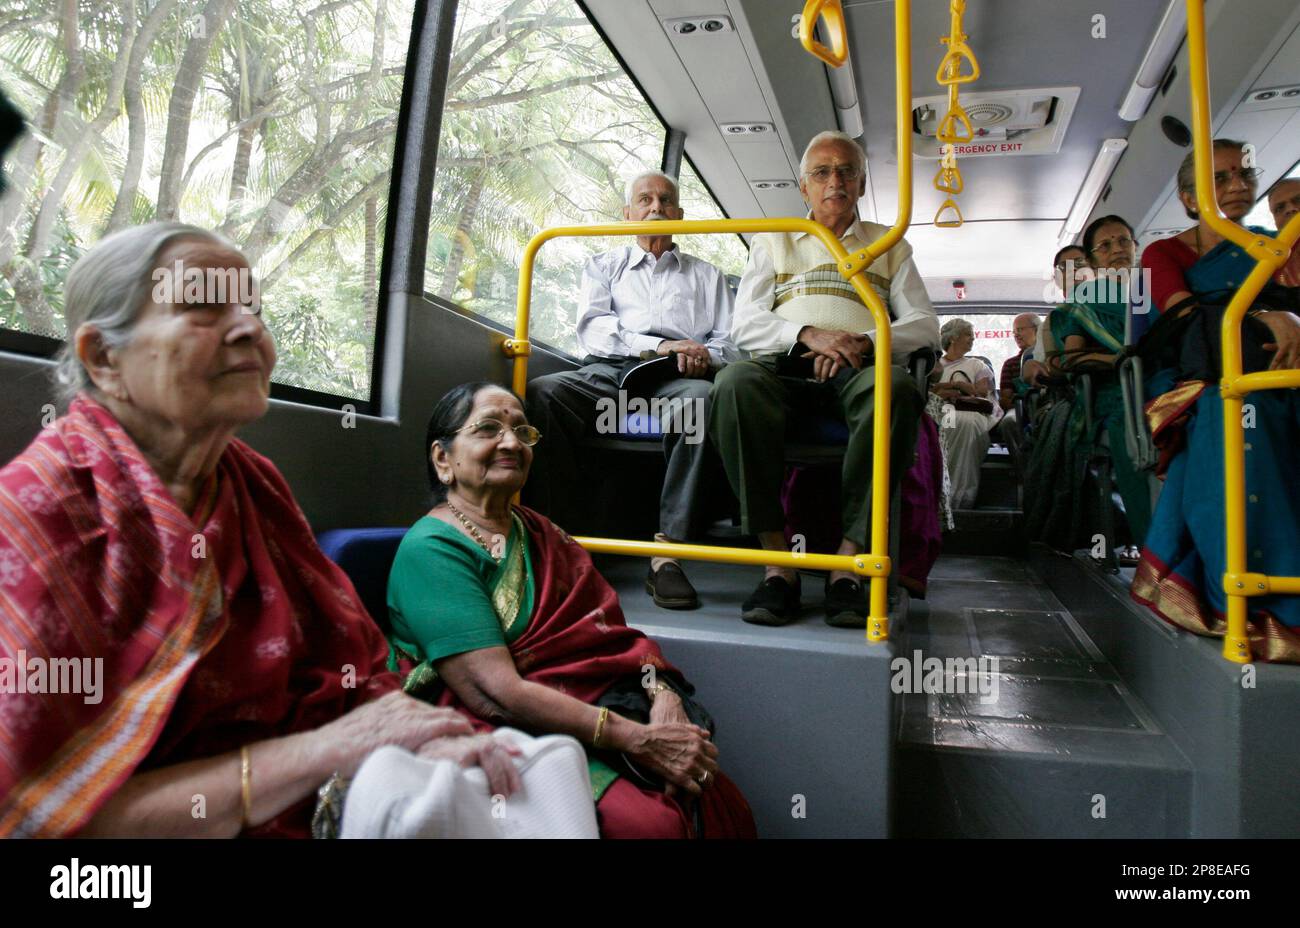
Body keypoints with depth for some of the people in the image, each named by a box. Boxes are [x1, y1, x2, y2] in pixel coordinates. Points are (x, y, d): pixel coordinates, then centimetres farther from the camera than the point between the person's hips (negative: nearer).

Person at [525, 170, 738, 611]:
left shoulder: (706, 275, 30)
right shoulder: (604, 267, 29)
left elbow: (728, 344, 18)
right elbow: (593, 327, 9)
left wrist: (706, 356, -8)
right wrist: (658, 346, -7)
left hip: (676, 377, 0)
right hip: (609, 369, 1)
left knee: (702, 397, -38)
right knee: (541, 392, -31)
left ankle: (667, 552, -40)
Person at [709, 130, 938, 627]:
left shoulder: (890, 246, 26)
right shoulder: (772, 241, 25)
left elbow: (925, 324, 13)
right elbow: (744, 323, 10)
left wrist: (864, 341, -9)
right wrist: (807, 334, -11)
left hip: (858, 371, 0)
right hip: (786, 364, 0)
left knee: (896, 386, -37)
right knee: (736, 381, -36)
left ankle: (849, 559, -34)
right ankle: (777, 560, -34)